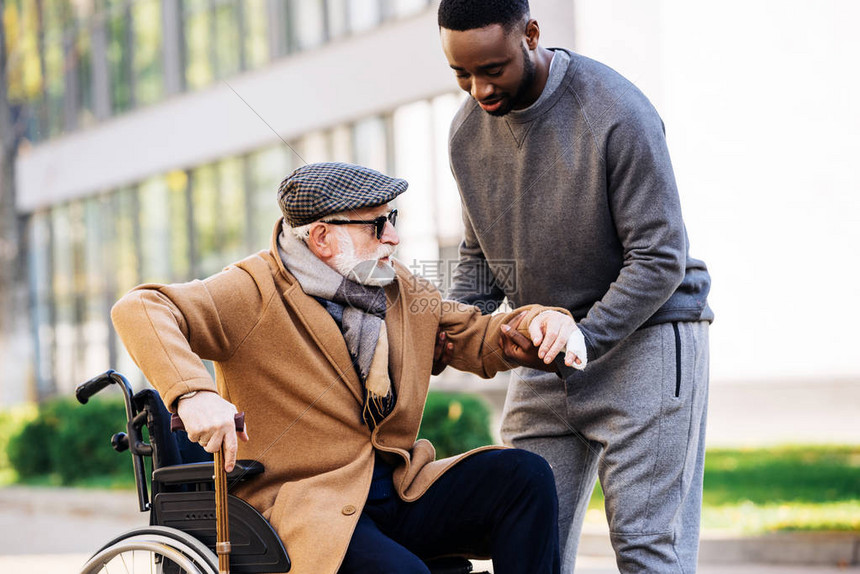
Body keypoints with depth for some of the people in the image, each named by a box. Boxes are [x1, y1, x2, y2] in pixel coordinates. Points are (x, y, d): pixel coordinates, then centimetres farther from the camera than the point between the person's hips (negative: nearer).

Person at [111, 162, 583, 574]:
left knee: (525, 476, -14)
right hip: (303, 508, -7)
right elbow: (140, 311, -20)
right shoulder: (256, 292, -9)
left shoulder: (400, 290, 13)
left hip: (400, 493, 7)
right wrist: (194, 392, -39)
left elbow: (477, 341, 23)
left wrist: (537, 320, 0)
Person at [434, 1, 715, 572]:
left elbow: (659, 260, -18)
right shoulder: (469, 129, 2)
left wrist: (581, 342, -26)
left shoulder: (618, 114, -19)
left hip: (646, 336, -6)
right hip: (547, 351, 6)